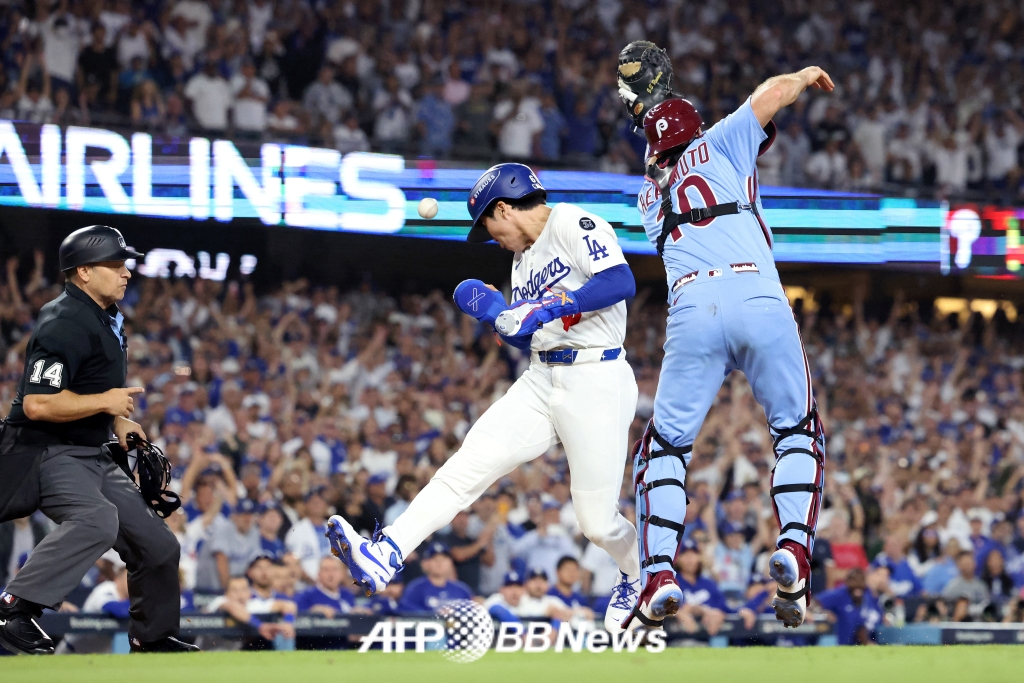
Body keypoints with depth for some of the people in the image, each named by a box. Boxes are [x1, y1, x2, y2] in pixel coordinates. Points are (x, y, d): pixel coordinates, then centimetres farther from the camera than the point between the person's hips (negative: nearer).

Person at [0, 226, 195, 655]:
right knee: (98, 518, -37)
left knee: (159, 545, 9)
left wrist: (118, 420, 17)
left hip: (95, 456, 10)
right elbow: (36, 404, -27)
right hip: (50, 454, -10)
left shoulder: (107, 317, 14)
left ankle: (153, 637, 27)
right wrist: (104, 402, -22)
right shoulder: (65, 323, -18)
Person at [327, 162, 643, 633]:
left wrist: (548, 308, -24)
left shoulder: (574, 225, -8)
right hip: (541, 382, 8)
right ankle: (383, 557, -19)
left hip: (596, 382, -8)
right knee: (468, 466, -10)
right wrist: (497, 314, 6)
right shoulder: (523, 260, 20)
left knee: (596, 521, -2)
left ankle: (639, 576, 30)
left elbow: (621, 283, -23)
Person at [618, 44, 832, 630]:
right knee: (798, 432, 13)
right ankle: (795, 546, -11)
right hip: (759, 300, -2)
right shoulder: (716, 146, 20)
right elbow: (775, 93, 19)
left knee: (666, 445, 12)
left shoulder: (649, 198, 29)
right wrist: (806, 76, 40)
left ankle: (660, 571, -8)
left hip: (691, 312, 2)